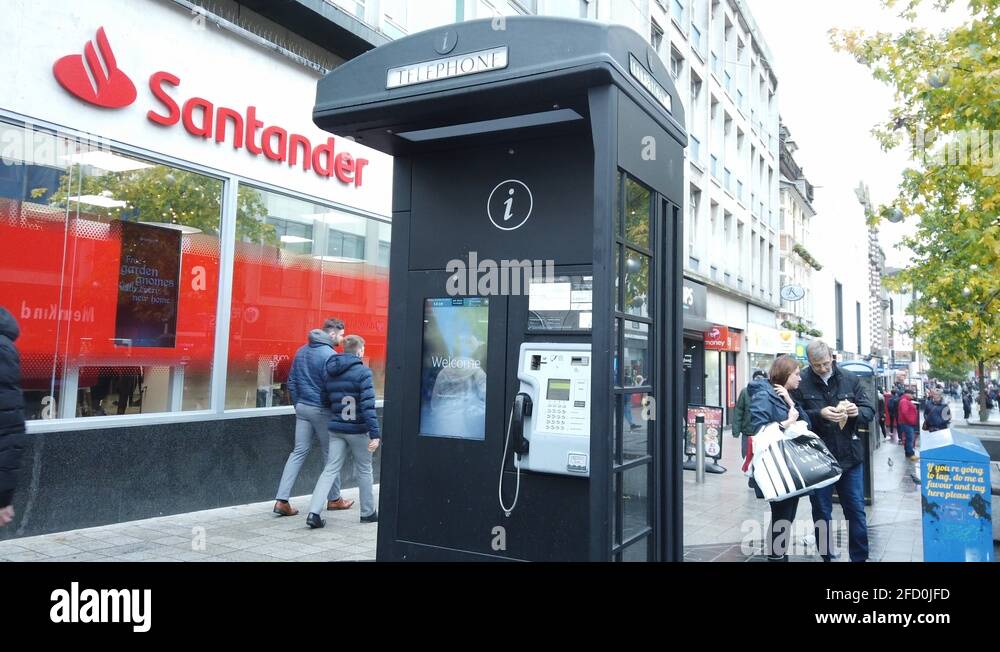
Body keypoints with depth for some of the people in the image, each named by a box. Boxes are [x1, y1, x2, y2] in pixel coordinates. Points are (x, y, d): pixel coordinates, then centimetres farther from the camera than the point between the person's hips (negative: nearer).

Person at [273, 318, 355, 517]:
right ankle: (334, 498, 20)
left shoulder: (301, 351, 10)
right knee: (330, 454, 8)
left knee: (298, 452, 8)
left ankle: (282, 500, 1)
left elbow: (291, 381, 14)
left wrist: (298, 404, 20)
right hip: (322, 410, -7)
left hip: (302, 408, 7)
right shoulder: (329, 355, -15)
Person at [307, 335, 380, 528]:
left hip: (336, 429, 5)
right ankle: (368, 513, 22)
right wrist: (375, 434, -20)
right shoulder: (362, 371, -13)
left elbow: (328, 400, 13)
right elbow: (368, 405, -19)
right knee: (364, 470, 11)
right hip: (358, 429, -5)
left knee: (330, 469, 6)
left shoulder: (330, 373, 8)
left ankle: (314, 512, -6)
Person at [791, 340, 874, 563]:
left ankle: (860, 557, 22)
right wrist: (819, 414, -25)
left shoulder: (850, 380, 3)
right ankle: (826, 557, 24)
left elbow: (870, 411, 5)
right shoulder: (801, 383, -7)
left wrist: (857, 411, -17)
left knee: (856, 511, 9)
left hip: (850, 456, 2)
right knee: (821, 513, 10)